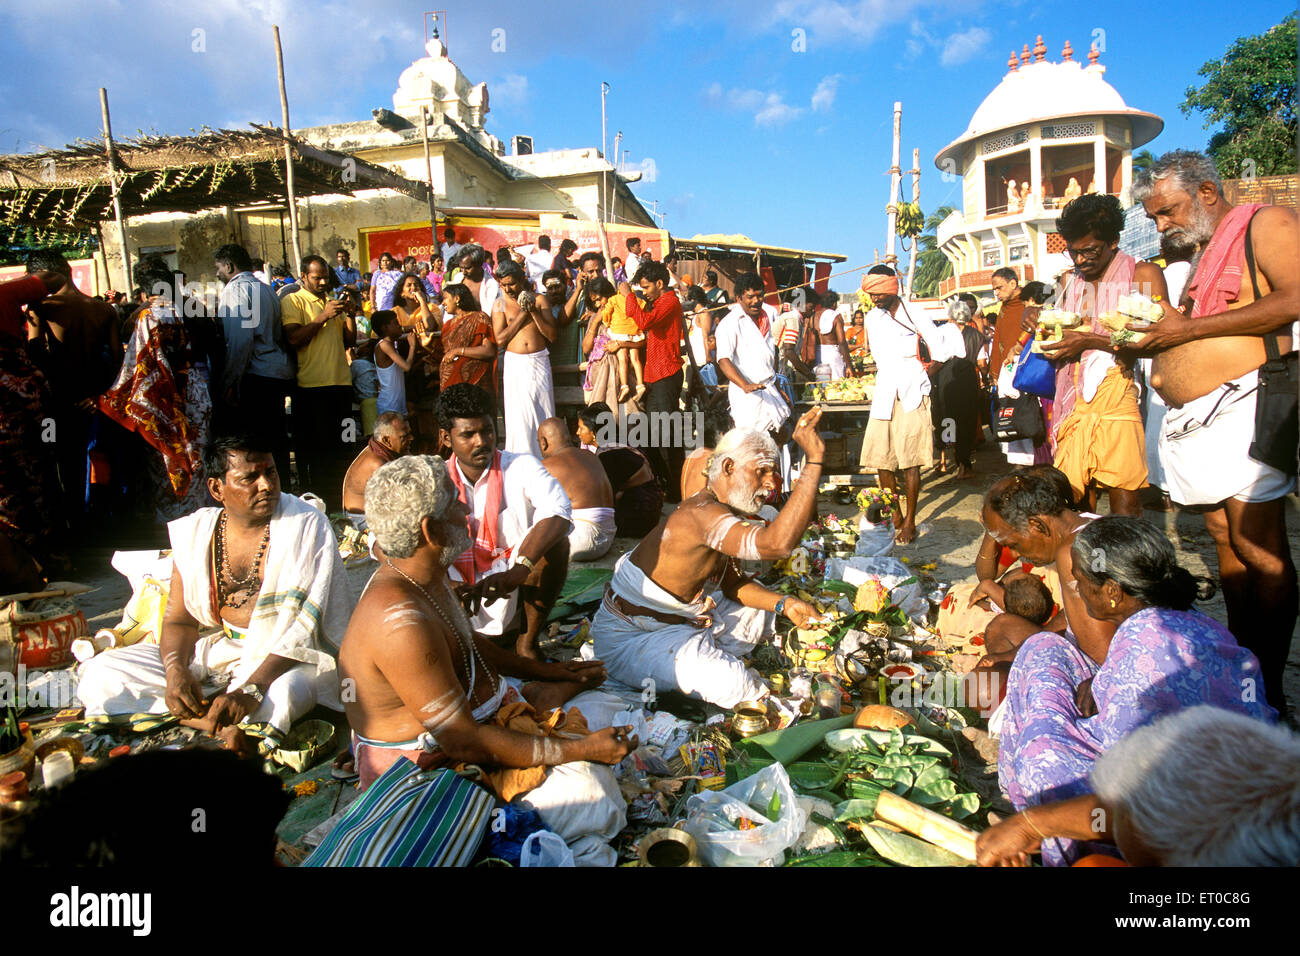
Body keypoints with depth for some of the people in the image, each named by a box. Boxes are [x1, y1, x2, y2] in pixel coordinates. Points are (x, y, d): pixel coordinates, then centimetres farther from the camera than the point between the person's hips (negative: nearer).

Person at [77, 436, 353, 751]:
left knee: (279, 695, -41)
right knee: (102, 672, -10)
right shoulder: (194, 532, 3)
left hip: (287, 655, -6)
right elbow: (179, 619, 6)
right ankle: (225, 728, -20)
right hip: (219, 649, 6)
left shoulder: (307, 526, -12)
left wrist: (253, 689, -31)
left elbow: (303, 624, -19)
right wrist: (176, 670, -16)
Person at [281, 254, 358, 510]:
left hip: (340, 382, 6)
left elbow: (350, 341, 16)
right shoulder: (293, 301, 1)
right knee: (311, 447, -2)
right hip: (311, 385, -6)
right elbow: (294, 339, -13)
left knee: (336, 447, 10)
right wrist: (323, 317, -17)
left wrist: (349, 314, 1)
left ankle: (335, 497, 18)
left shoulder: (332, 302, 20)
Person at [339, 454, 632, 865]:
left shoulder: (426, 576, -1)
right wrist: (580, 750, -24)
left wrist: (546, 671, 17)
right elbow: (464, 743, -30)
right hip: (431, 764, -10)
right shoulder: (401, 620, -33)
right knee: (595, 800, -21)